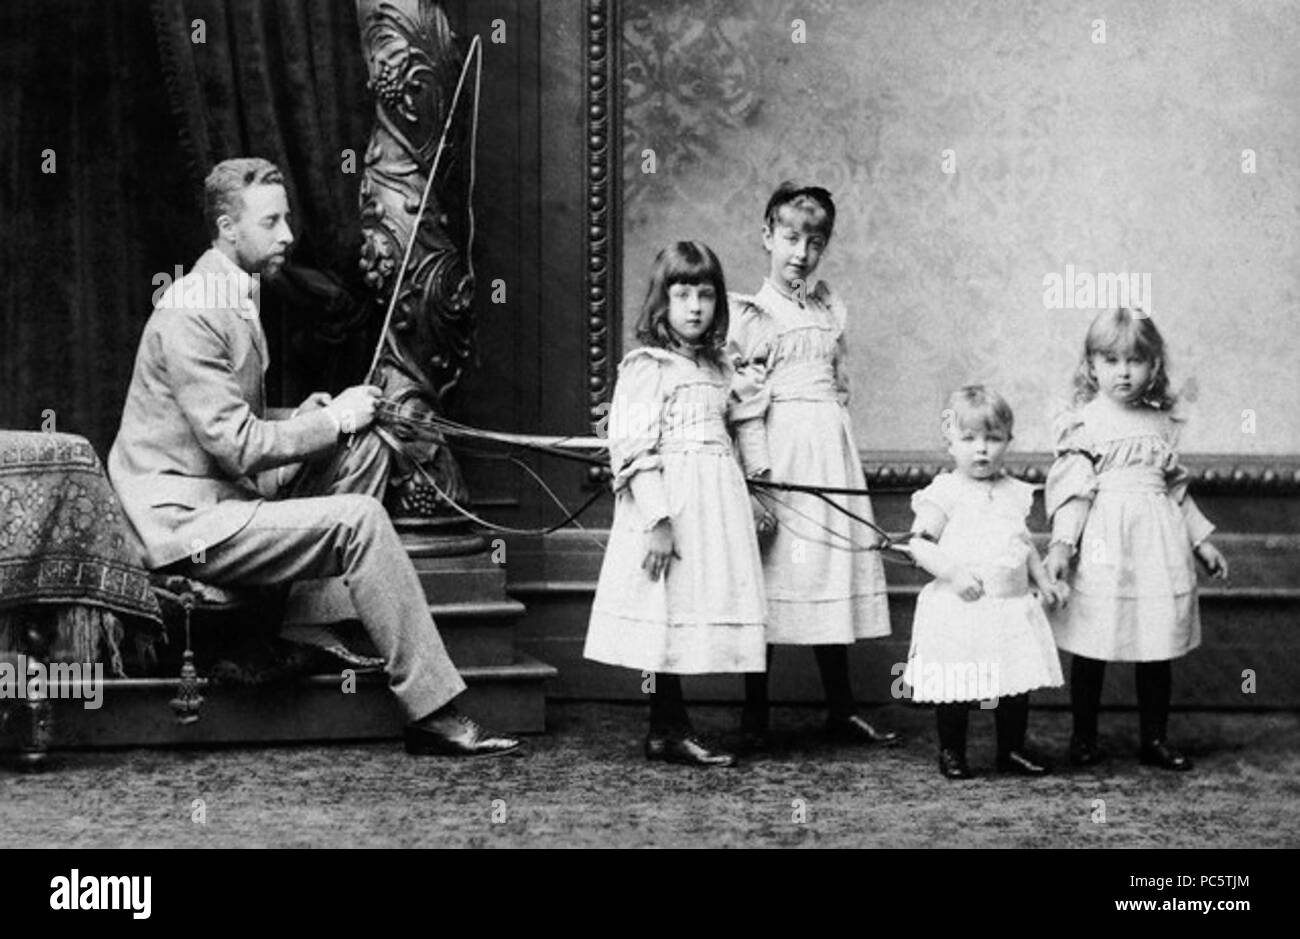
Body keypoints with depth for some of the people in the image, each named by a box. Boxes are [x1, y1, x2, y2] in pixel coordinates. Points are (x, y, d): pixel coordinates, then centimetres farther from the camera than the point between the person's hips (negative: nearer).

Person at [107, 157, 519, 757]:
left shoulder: (235, 300, 16)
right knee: (360, 519, -22)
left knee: (366, 449, 2)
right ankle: (434, 714, -21)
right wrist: (331, 420, -11)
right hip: (186, 526, -10)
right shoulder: (193, 314, -17)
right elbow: (237, 446, -23)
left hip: (223, 499, 10)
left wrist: (309, 416, 2)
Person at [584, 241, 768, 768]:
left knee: (689, 617, 7)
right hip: (670, 505, -7)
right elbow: (636, 449, -14)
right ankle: (670, 730, 2)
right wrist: (657, 520, -19)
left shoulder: (716, 368, 17)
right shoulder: (646, 367, -7)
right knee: (668, 614, -5)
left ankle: (667, 730, 13)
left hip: (716, 504, 7)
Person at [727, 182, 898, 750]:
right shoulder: (750, 317, -5)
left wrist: (841, 456, 14)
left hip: (832, 452, 6)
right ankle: (755, 717, 6)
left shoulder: (831, 311, 13)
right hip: (778, 454, -6)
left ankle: (841, 709, 18)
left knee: (835, 575, 9)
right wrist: (758, 478, -16)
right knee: (770, 578, -3)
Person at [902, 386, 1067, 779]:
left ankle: (1012, 748, 25)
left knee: (1017, 683, 9)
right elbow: (919, 544, -10)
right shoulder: (945, 493, -6)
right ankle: (951, 751, 17)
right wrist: (953, 572, -22)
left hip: (1012, 607, 5)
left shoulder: (1014, 493, 11)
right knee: (954, 688, 1)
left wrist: (1044, 580, 13)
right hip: (958, 612, -5)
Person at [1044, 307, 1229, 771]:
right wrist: (1061, 542, -18)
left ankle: (1155, 739, 18)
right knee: (1091, 649, 2)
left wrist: (1201, 540, 22)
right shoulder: (1083, 423, -3)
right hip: (1102, 546, -4)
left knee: (1158, 650, 7)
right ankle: (1083, 737, 16)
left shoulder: (1163, 423, 11)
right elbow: (1071, 488, -8)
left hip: (1158, 544, 4)